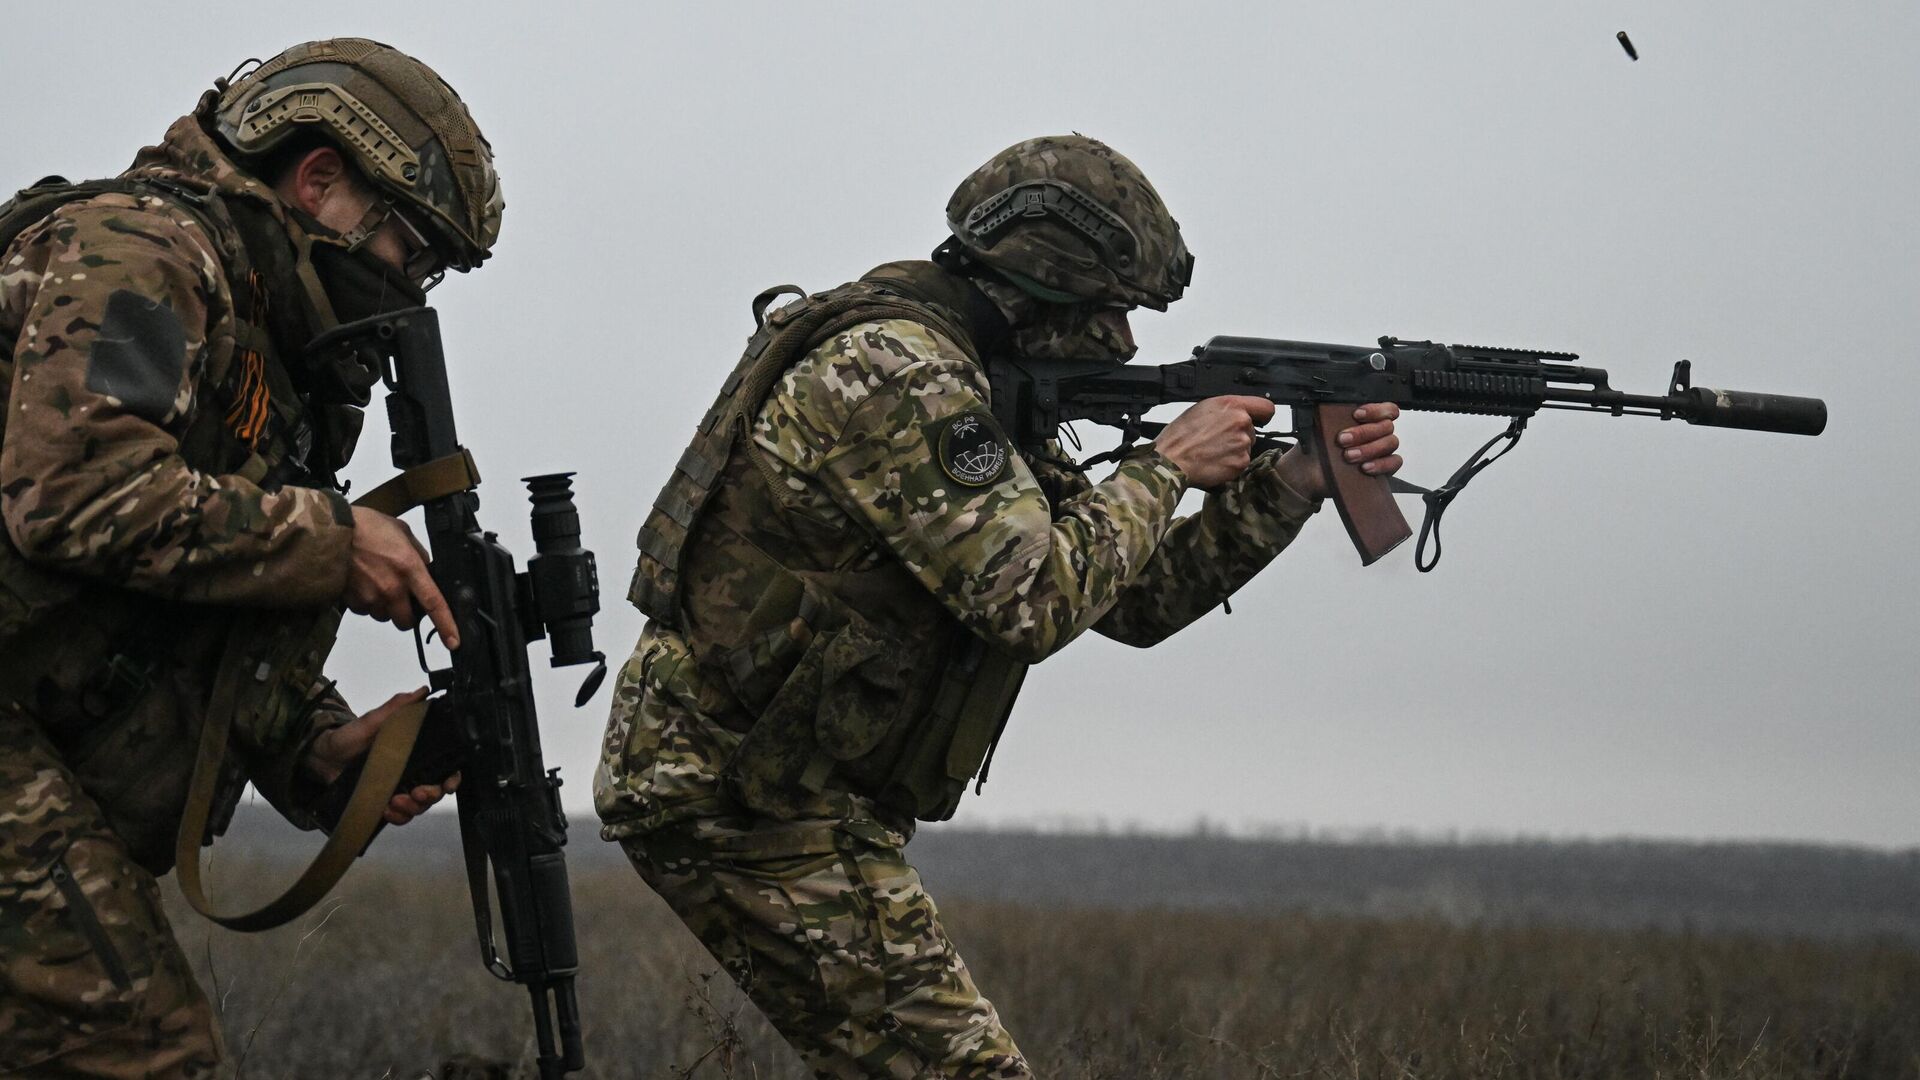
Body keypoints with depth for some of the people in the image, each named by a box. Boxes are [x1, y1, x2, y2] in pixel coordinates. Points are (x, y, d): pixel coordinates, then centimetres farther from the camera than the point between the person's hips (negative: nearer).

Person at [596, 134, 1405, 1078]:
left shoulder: (970, 394, 15)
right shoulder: (892, 370, -17)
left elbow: (1135, 597, 18)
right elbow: (1037, 598, -24)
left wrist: (1293, 484, 10)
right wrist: (1166, 467, -11)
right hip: (739, 796, -11)